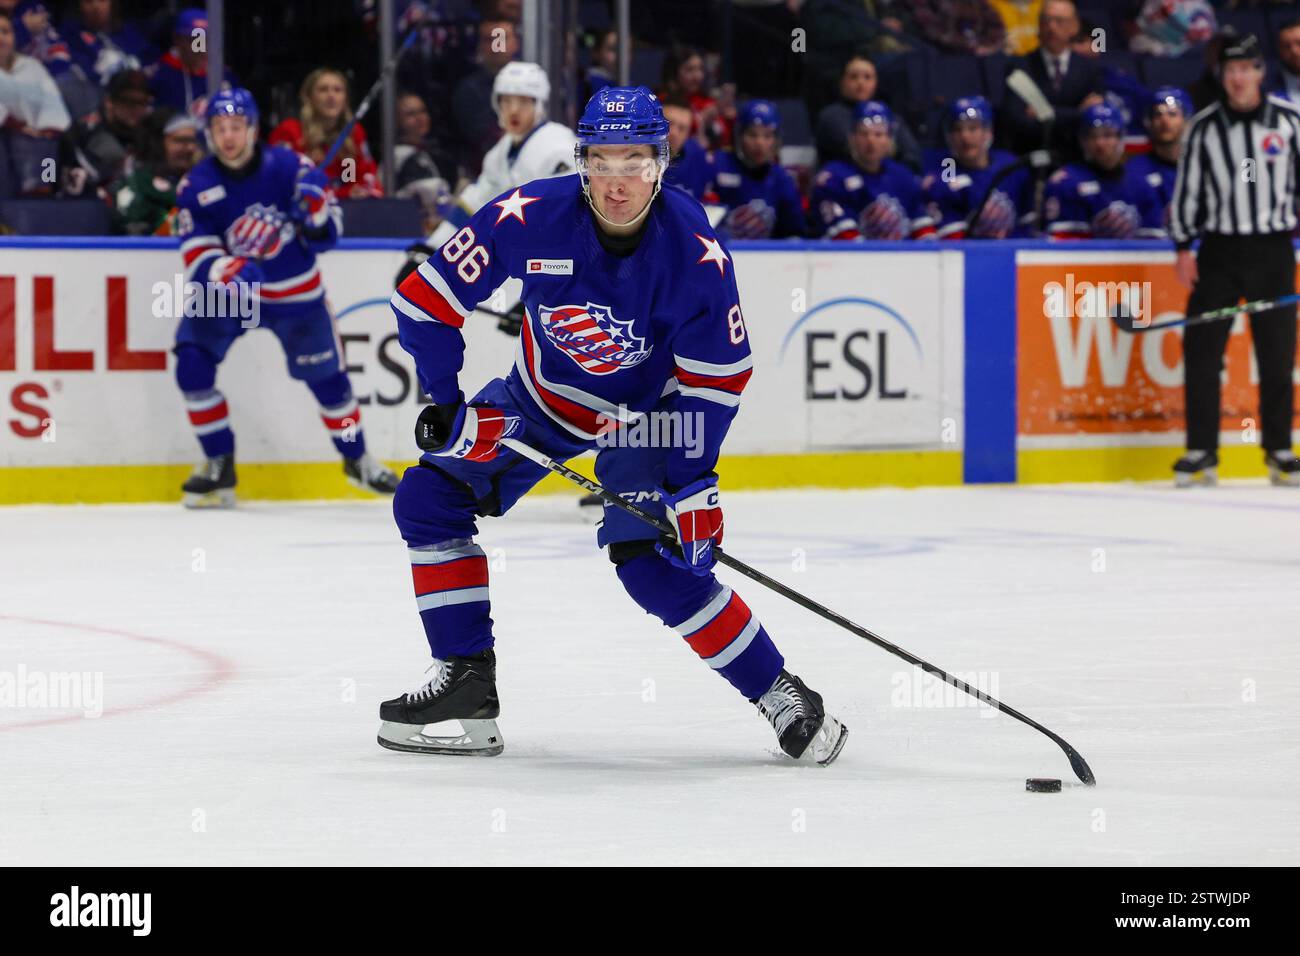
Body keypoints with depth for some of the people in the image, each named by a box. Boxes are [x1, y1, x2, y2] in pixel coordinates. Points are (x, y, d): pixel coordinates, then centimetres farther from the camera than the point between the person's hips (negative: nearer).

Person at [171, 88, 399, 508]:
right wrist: (222, 270, -38)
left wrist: (317, 213, -32)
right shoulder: (197, 186, -14)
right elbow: (196, 254, -16)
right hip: (227, 293, 0)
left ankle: (357, 459, 35)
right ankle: (219, 465, -2)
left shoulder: (288, 167, -17)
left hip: (296, 292, 0)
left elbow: (327, 235, -8)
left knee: (327, 375, 9)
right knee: (192, 362, -17)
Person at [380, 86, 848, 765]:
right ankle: (466, 680, 2)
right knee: (428, 499, -7)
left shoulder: (696, 253, -28)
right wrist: (447, 404, -15)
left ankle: (782, 696, -7)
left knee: (657, 563, -19)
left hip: (646, 410, -3)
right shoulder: (529, 217, -26)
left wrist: (692, 482, -21)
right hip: (541, 395, 3)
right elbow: (426, 300, -16)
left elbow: (716, 376, -17)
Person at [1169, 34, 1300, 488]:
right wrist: (1183, 247, 0)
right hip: (1219, 252, 0)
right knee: (1201, 349, -5)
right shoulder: (1203, 127, 1)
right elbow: (1186, 188, 5)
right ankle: (1201, 451, 2)